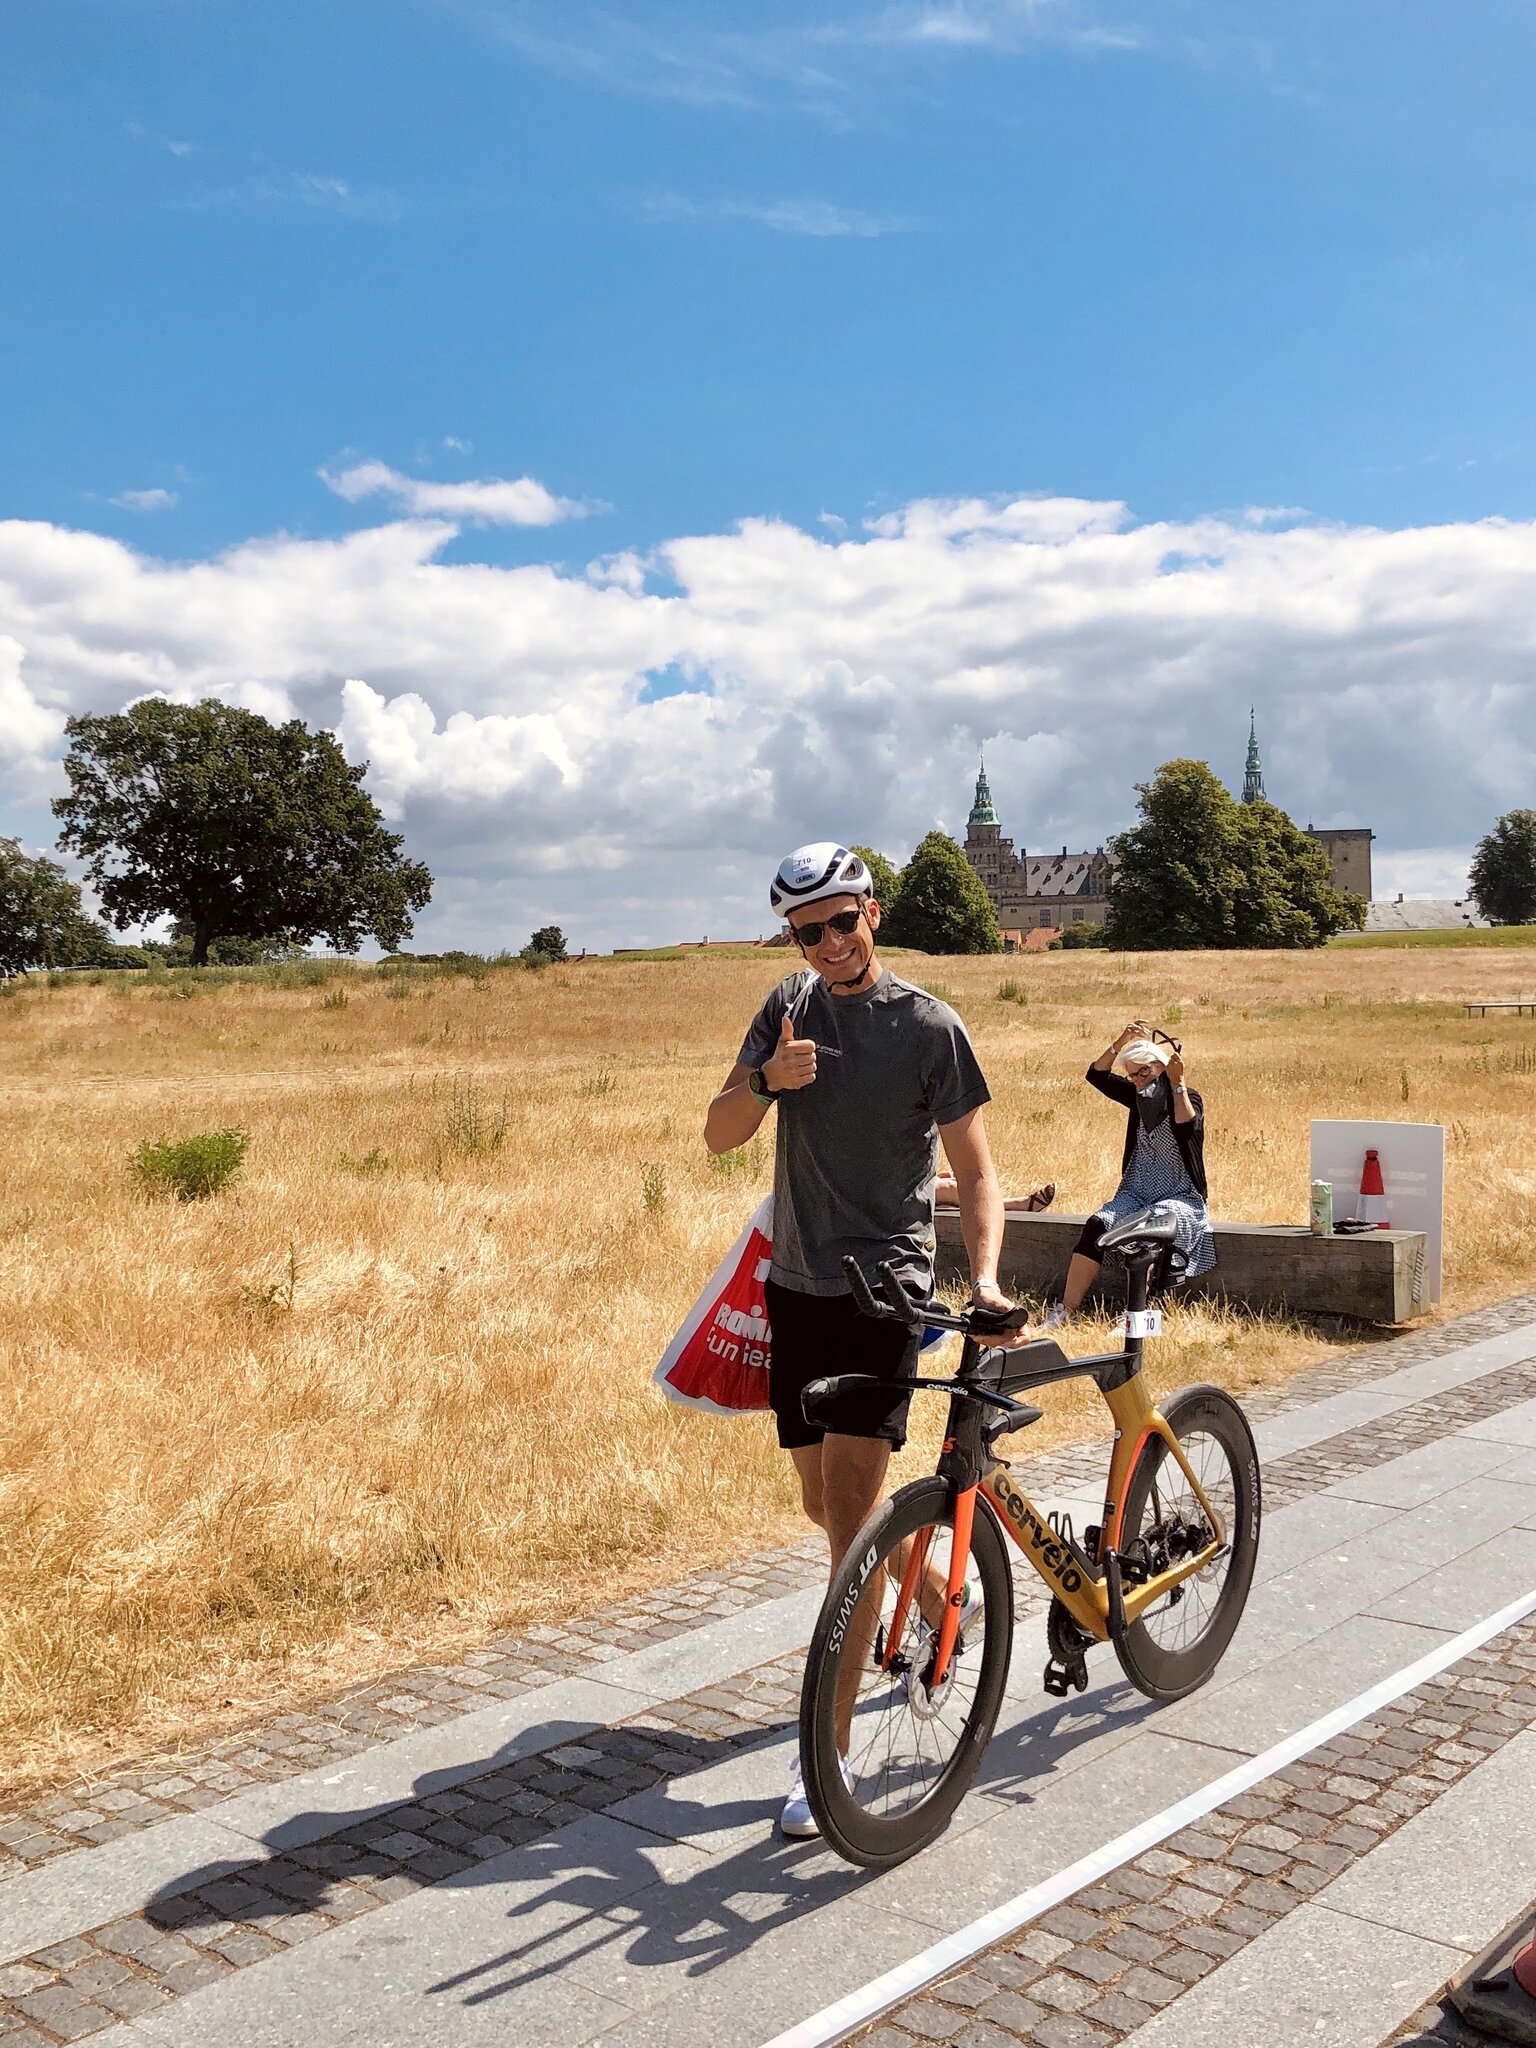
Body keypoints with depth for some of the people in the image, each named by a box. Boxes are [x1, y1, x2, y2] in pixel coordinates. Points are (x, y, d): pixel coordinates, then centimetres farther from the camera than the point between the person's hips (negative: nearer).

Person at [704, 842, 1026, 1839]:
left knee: (850, 1513, -11)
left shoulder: (929, 1026, -8)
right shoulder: (789, 1008, 6)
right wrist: (766, 1079, -21)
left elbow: (975, 1169, -6)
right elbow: (718, 1136, 1)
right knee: (828, 1504, 17)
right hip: (797, 1286, 6)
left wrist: (986, 1277, -22)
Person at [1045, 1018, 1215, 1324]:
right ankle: (1066, 1310, -30)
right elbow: (1097, 1075, 2)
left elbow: (1187, 1128, -24)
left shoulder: (1188, 1098, -3)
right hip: (1136, 1193, 5)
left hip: (1180, 1198, -5)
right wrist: (1122, 1041, -9)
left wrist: (1178, 1084, -26)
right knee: (1097, 1225, -24)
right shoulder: (1138, 1096, 11)